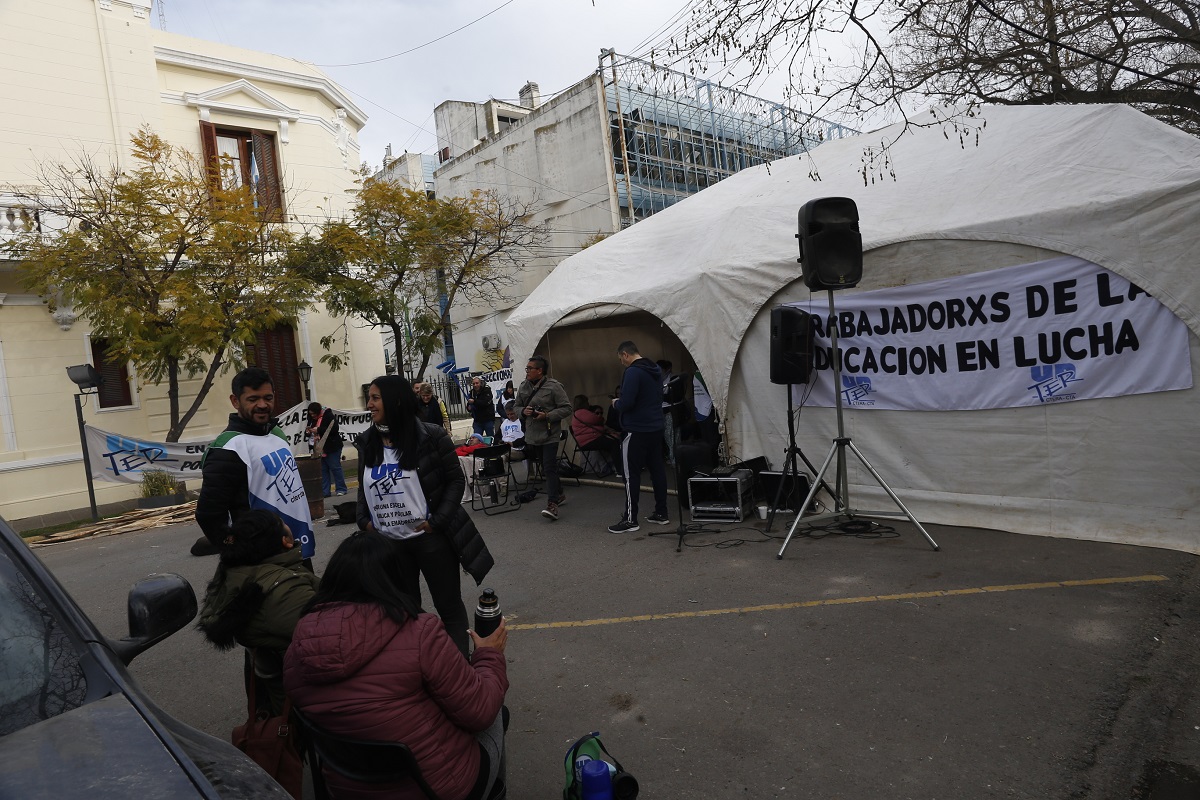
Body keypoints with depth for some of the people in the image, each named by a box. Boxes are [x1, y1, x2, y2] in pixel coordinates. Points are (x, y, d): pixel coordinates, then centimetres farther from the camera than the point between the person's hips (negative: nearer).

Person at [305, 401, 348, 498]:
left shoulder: (329, 416, -8)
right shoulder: (312, 419, 12)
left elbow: (334, 428, -19)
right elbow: (308, 433, 20)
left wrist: (318, 430, -21)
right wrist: (308, 432, -5)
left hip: (332, 447, -7)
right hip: (320, 449, 7)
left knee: (335, 468, -2)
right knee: (323, 470, 6)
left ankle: (341, 489, 5)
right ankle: (325, 492, 10)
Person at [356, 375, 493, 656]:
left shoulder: (431, 437, -13)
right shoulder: (367, 442, 4)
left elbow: (456, 480, -9)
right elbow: (363, 488, 15)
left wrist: (437, 521, -15)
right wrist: (364, 521, 1)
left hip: (431, 538, -5)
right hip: (388, 543, 5)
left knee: (448, 605, 7)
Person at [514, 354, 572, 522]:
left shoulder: (553, 386, -11)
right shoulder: (523, 386, 7)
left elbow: (566, 408, -11)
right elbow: (517, 406, 17)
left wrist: (547, 415, -21)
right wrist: (524, 411, -6)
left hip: (550, 434, -7)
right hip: (532, 435, 7)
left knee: (549, 468, -13)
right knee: (546, 467, 17)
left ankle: (552, 504, -13)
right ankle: (559, 494, 35)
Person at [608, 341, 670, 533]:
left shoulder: (633, 372, -17)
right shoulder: (655, 370, 12)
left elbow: (626, 403, -23)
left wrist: (616, 403, -2)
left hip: (637, 431, -9)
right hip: (656, 429, 9)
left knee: (632, 474, -3)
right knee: (657, 469, 12)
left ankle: (630, 519, 1)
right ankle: (661, 513, 20)